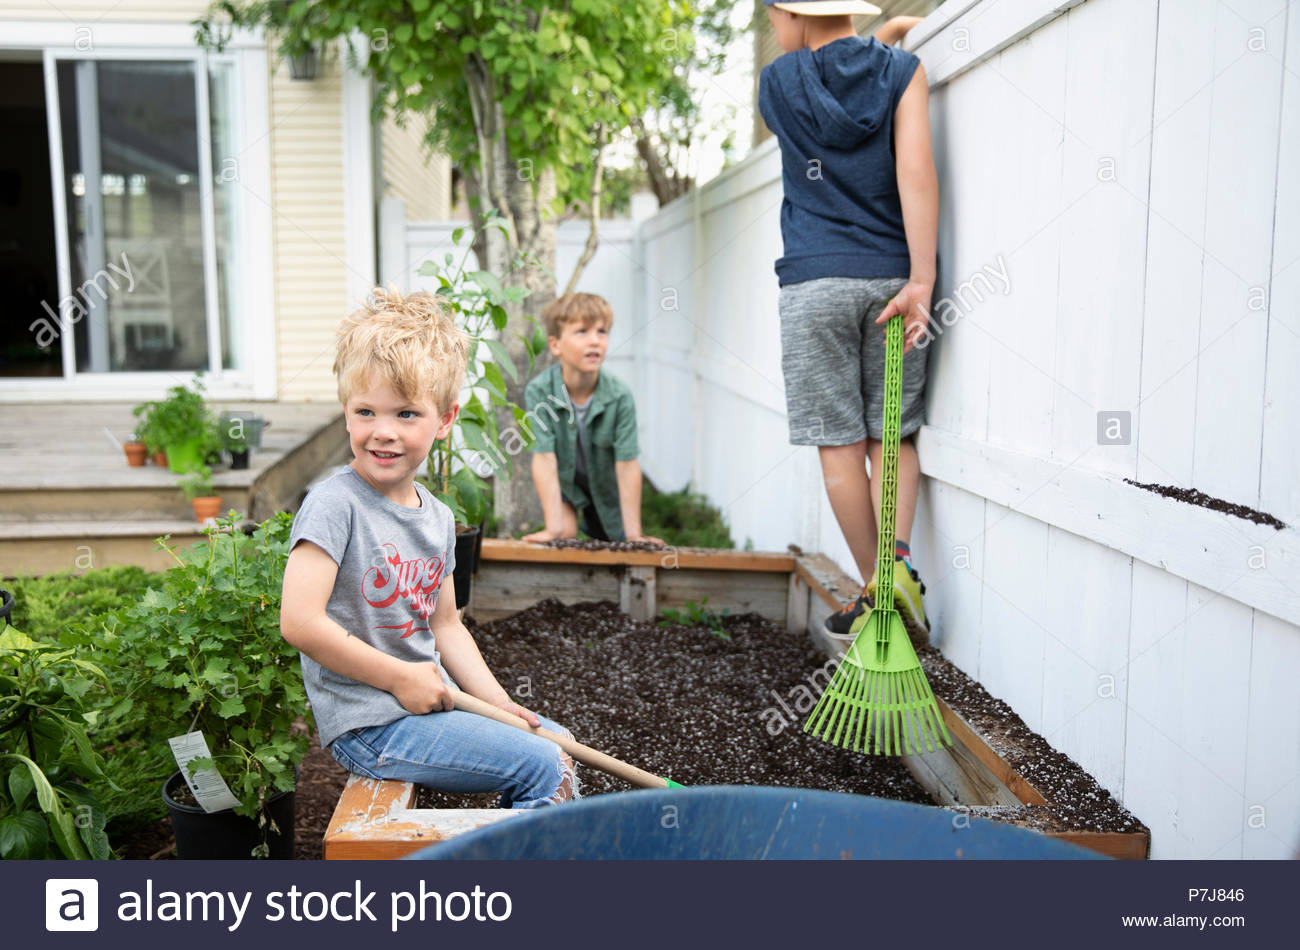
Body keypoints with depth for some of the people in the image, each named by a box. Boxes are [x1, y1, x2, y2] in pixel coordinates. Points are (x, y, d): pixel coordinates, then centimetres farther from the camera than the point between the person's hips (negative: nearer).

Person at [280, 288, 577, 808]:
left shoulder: (437, 516, 8)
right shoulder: (334, 503, -17)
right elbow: (300, 622, -24)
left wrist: (500, 703, 6)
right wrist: (400, 677, -18)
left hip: (431, 702, 8)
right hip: (369, 722, -8)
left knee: (559, 744, 15)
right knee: (542, 768, -14)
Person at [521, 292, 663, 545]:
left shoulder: (619, 395, -30)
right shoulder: (538, 390, -31)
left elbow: (627, 464, -26)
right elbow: (544, 458, -30)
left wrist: (634, 534, -26)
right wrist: (555, 527, -33)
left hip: (604, 483, 1)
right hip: (562, 479, -1)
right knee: (566, 534, -16)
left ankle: (592, 523, 41)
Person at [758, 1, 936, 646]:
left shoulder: (777, 84, 5)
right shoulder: (902, 71, 3)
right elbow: (916, 175, -9)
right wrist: (921, 281, -12)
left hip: (814, 282, -1)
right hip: (892, 277, 2)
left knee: (840, 445, 4)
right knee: (892, 434, 13)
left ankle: (874, 592, 8)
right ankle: (898, 559, -8)